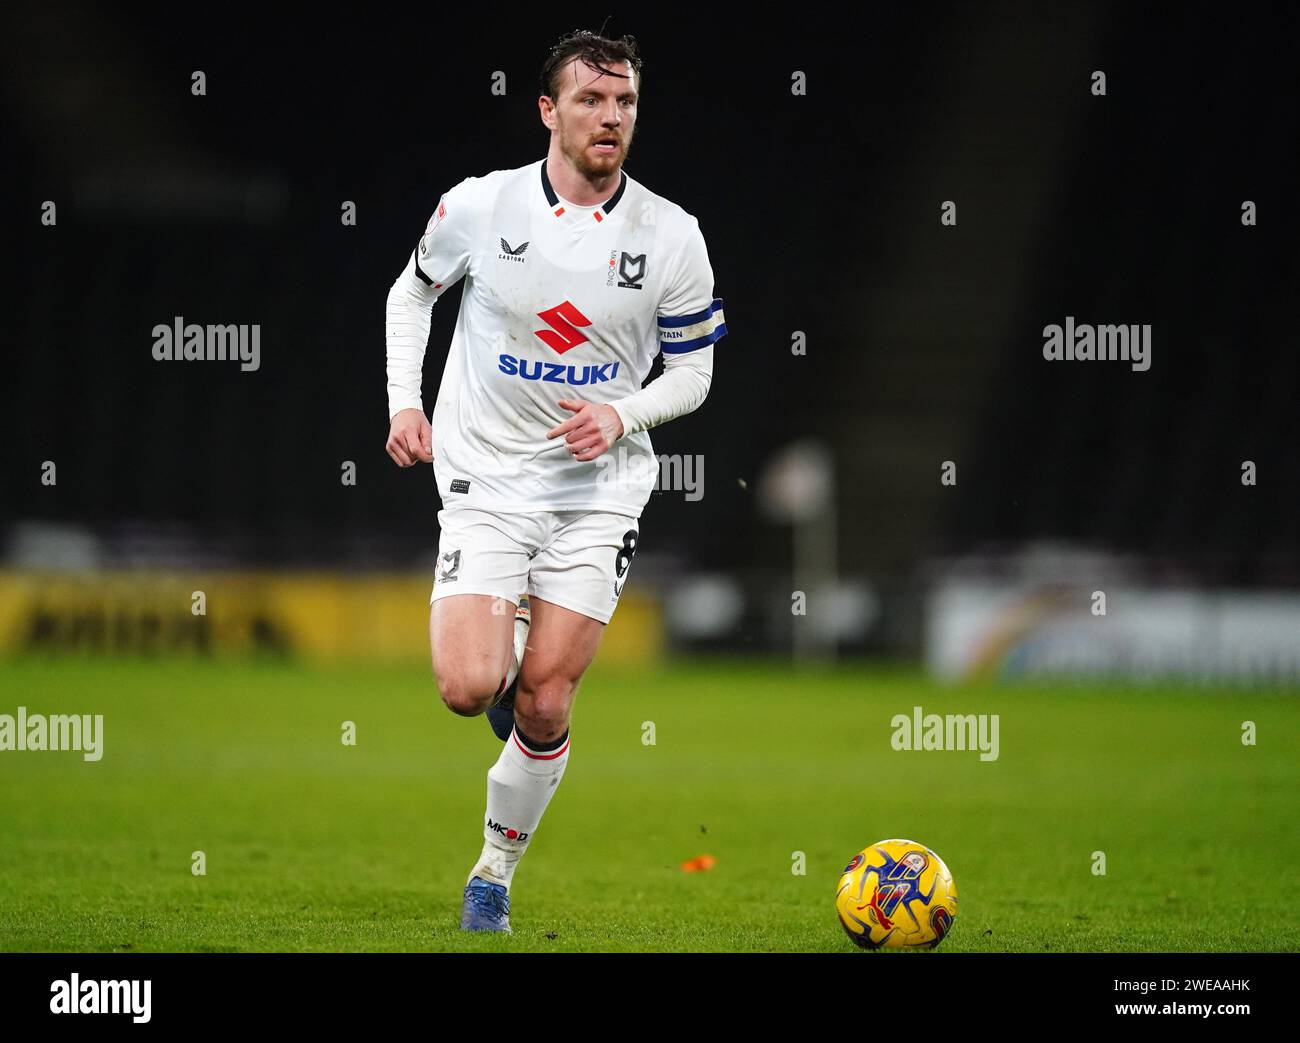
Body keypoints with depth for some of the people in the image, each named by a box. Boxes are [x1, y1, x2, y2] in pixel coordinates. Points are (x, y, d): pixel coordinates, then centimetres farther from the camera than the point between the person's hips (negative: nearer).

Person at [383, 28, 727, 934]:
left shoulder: (671, 235, -5)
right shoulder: (481, 205, -7)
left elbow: (694, 372, 5)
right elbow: (413, 292, 13)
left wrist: (623, 415, -14)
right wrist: (406, 402, 1)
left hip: (600, 487, 1)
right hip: (485, 480, -1)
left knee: (544, 707, -2)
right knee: (470, 688, -17)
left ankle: (494, 878, 19)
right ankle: (504, 652, 21)